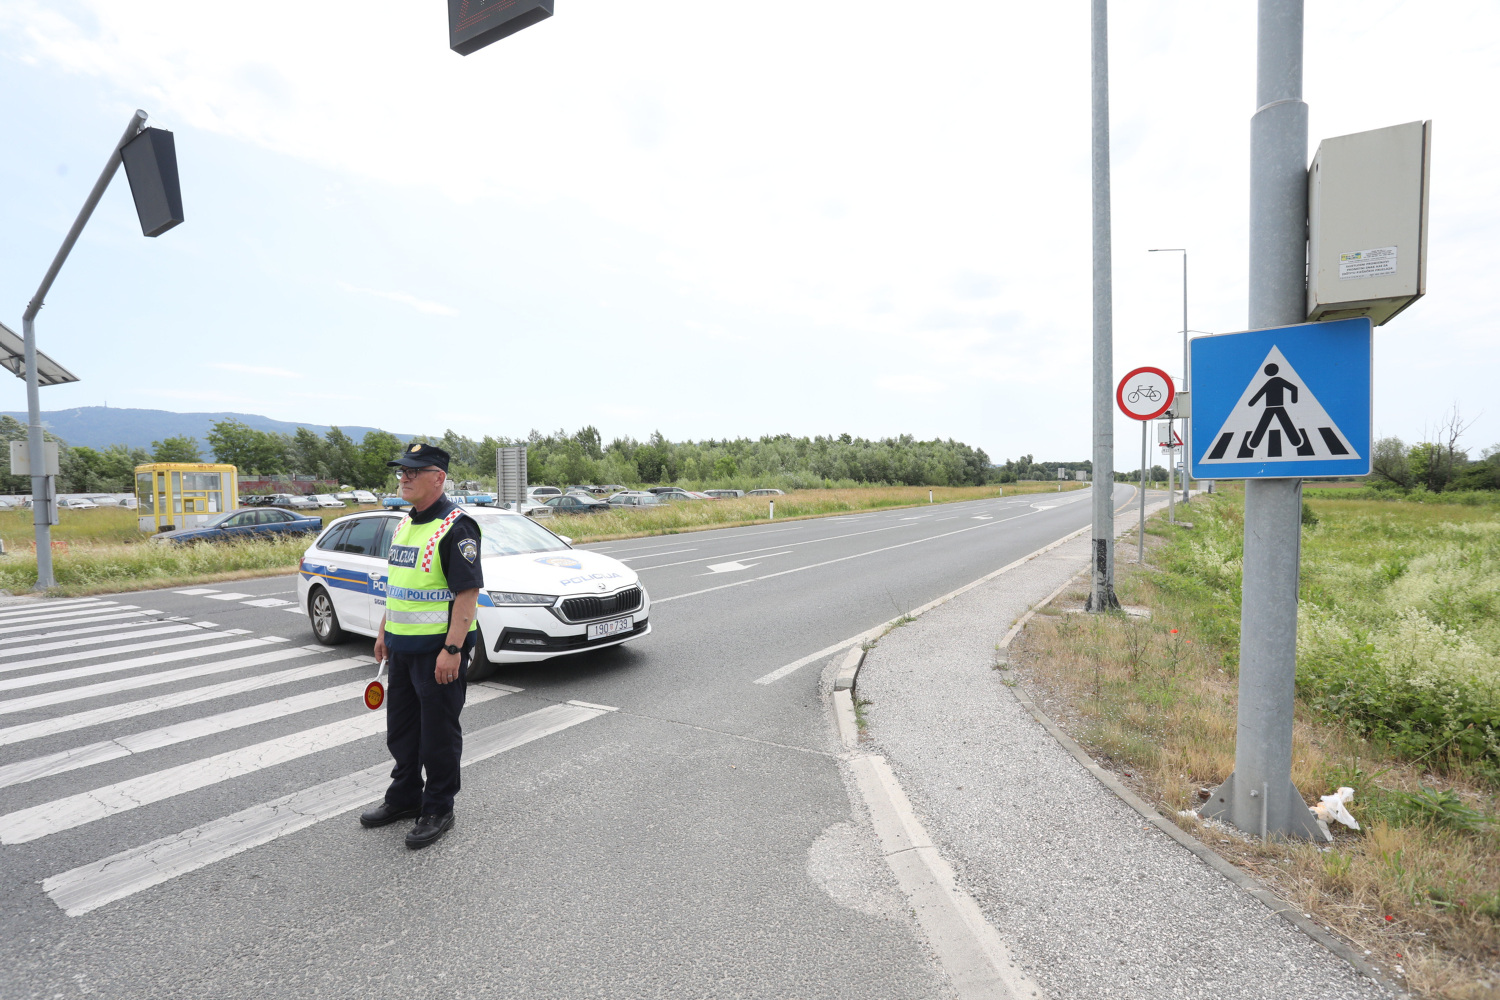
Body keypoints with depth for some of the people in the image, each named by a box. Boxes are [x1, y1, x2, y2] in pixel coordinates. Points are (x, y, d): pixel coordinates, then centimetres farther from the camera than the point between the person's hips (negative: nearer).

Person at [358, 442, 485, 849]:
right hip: (402, 647, 9)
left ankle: (438, 810, 20)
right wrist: (384, 631, 19)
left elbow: (468, 591, -22)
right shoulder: (404, 524, 12)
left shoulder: (456, 527, -17)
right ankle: (404, 796, 39)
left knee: (439, 734, 4)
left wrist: (452, 649, -26)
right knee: (401, 728, 21)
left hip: (439, 649, -9)